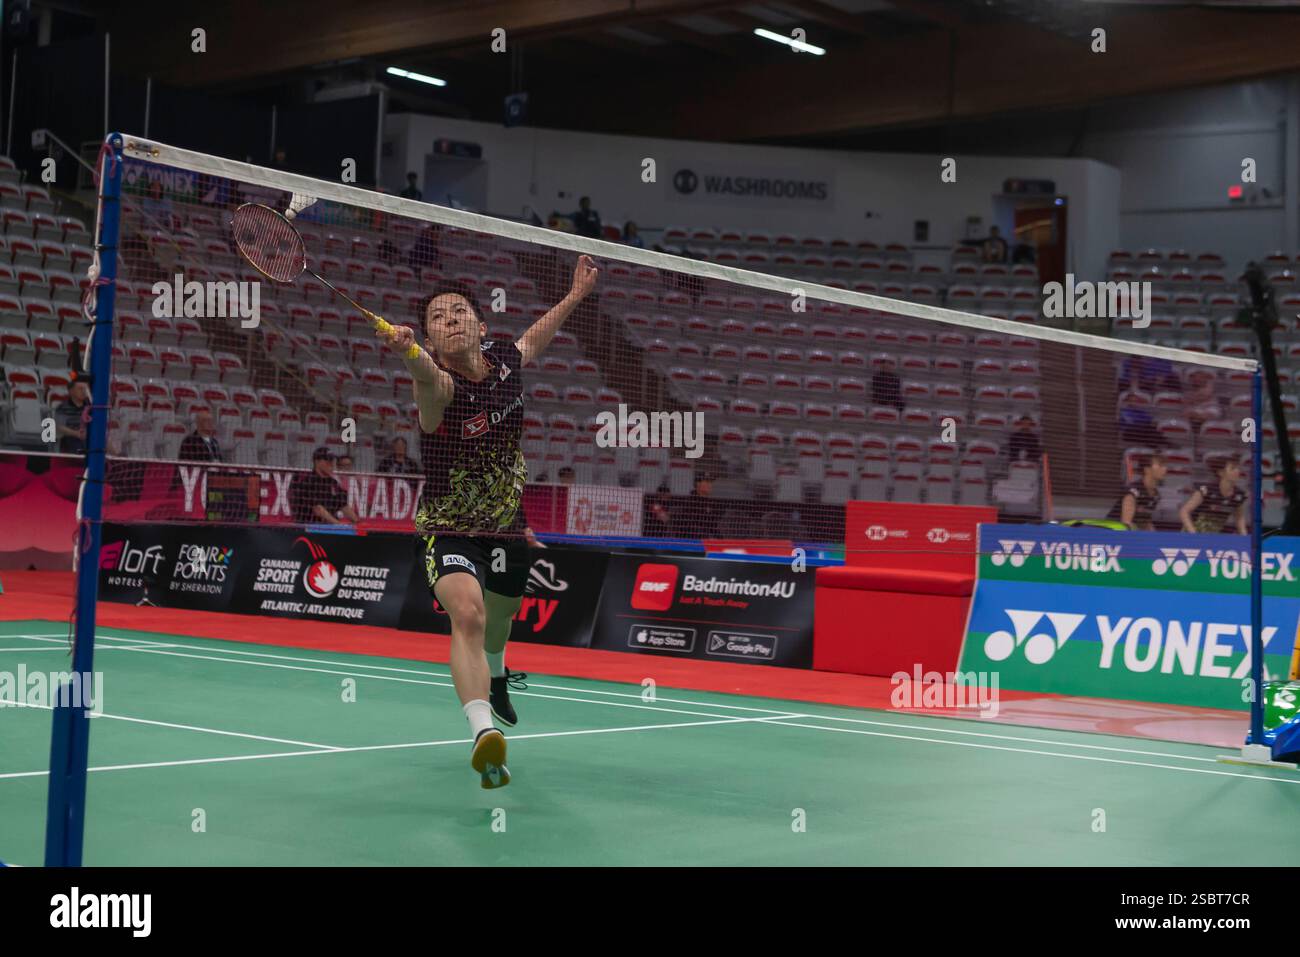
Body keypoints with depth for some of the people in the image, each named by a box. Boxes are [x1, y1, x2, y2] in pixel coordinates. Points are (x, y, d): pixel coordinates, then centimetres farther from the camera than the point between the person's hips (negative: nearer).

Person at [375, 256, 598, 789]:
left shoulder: (505, 358, -7)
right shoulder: (440, 385, -25)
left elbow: (535, 338, 18)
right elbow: (427, 374, -52)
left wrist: (576, 295, 28)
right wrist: (407, 351, -75)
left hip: (508, 525, 6)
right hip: (449, 528, -6)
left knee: (498, 616, 29)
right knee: (467, 614, -32)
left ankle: (494, 676, 63)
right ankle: (483, 731, -43)